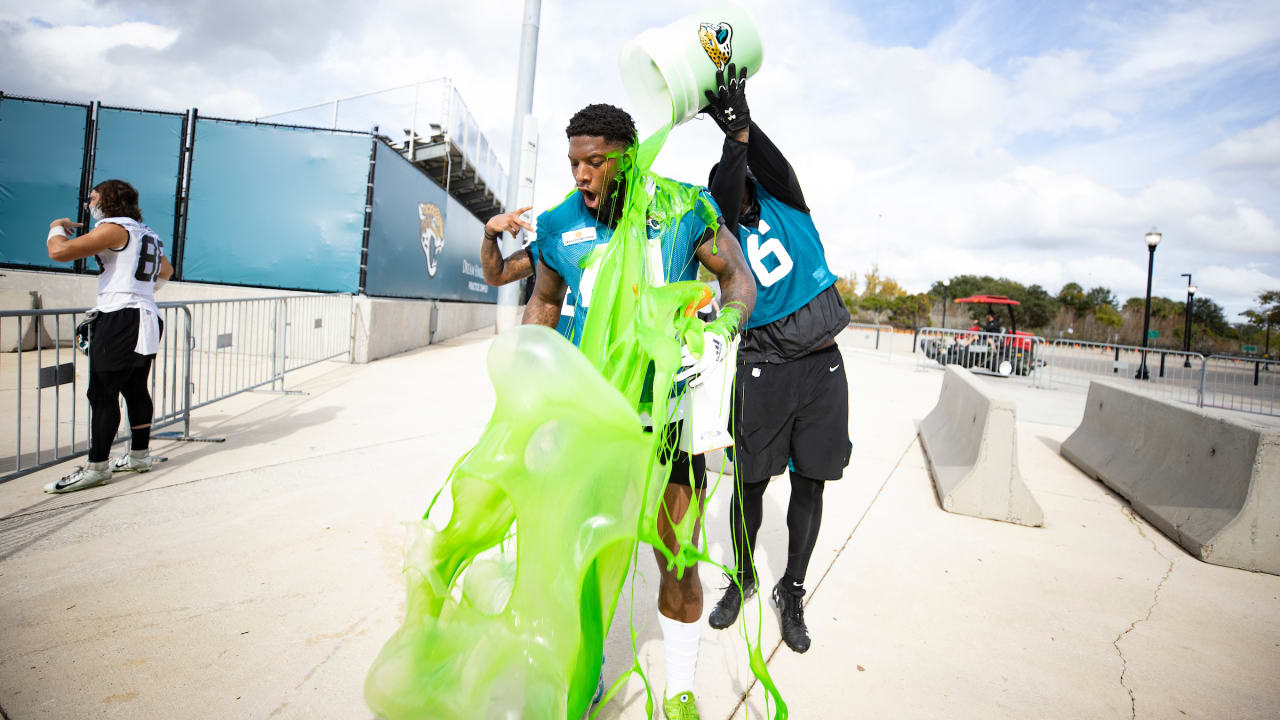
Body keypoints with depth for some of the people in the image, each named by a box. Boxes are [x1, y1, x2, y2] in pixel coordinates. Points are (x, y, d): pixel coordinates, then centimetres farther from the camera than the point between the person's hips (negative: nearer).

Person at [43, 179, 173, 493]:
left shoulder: (114, 228, -8)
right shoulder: (145, 234, 21)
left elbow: (59, 251, -16)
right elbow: (166, 271, 37)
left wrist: (57, 227, 3)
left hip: (120, 320, -10)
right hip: (147, 318, 10)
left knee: (103, 394, -7)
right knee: (136, 390, 14)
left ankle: (96, 467, -5)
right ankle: (139, 455, 21)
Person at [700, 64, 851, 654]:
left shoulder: (783, 202, 10)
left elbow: (774, 165, -10)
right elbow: (726, 201, -17)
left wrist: (744, 123, -24)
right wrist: (733, 135, -28)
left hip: (823, 366, 2)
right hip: (765, 368, -1)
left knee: (809, 482, 6)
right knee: (751, 480, 5)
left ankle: (791, 591, 21)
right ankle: (741, 578, 27)